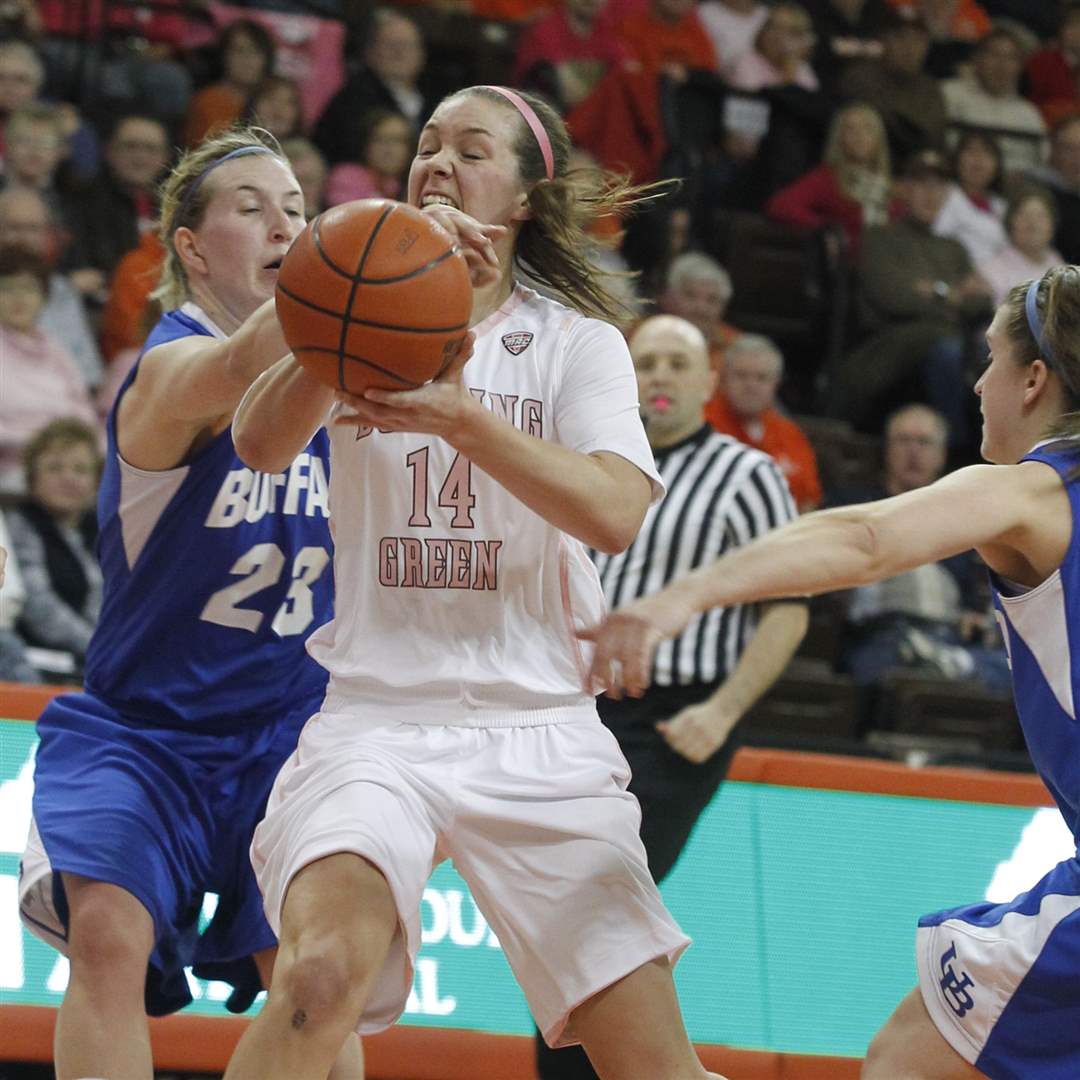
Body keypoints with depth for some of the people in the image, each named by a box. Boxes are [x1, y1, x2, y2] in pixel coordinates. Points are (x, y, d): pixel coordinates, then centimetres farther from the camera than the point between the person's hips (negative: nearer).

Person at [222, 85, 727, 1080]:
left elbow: (616, 513, -11)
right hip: (377, 717, -1)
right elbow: (262, 442, -11)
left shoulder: (579, 346, 9)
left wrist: (456, 415, -23)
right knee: (324, 970, -30)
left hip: (538, 728, 1)